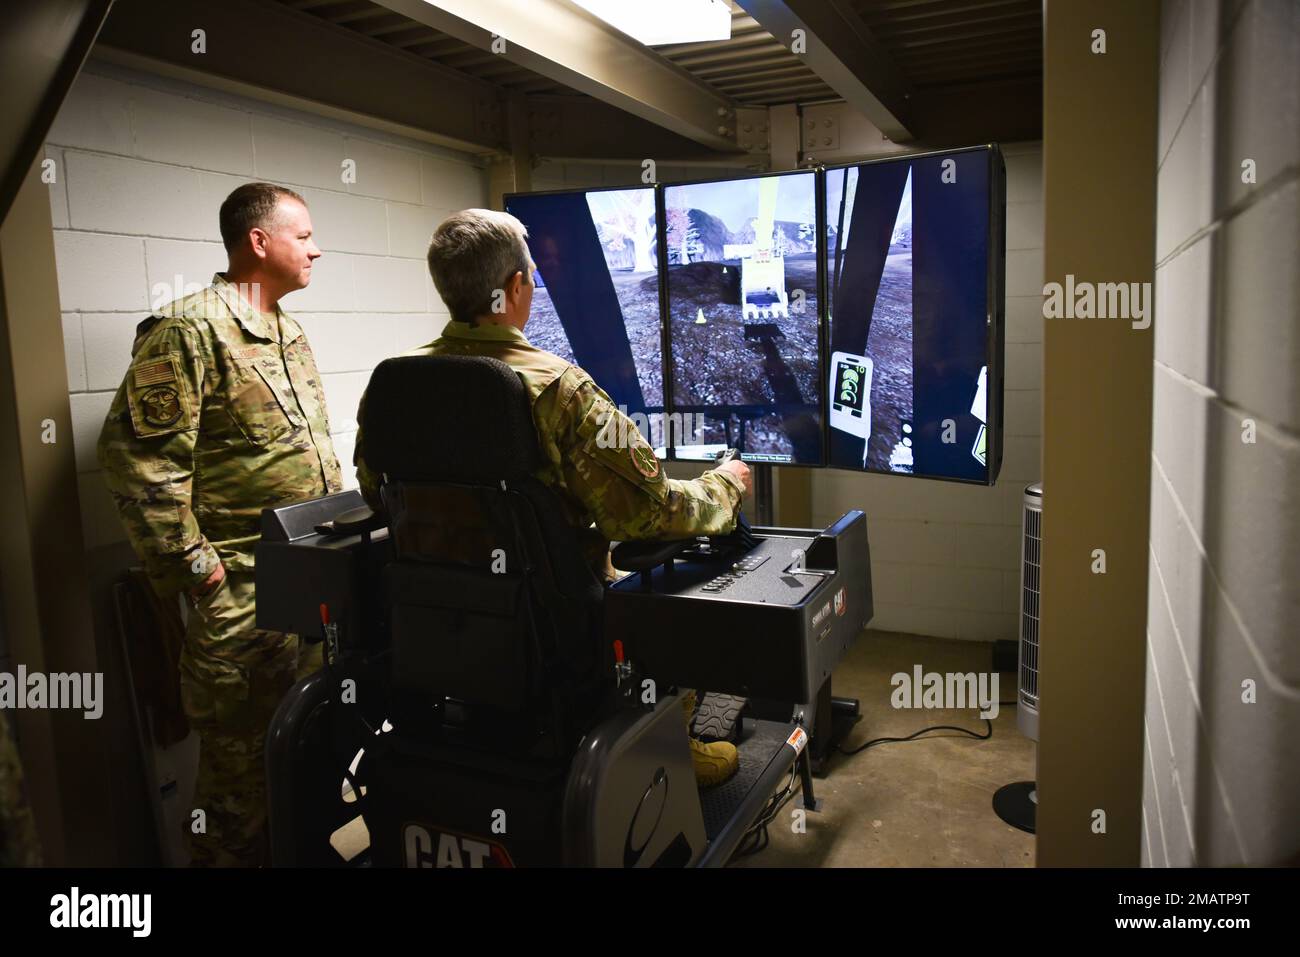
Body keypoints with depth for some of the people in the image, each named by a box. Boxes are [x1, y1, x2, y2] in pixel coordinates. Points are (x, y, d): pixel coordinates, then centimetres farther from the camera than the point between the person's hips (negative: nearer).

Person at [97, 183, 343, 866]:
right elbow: (139, 455, -18)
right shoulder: (191, 330, -14)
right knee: (242, 759, 4)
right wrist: (193, 565, -17)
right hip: (244, 589, -9)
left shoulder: (289, 334, 14)